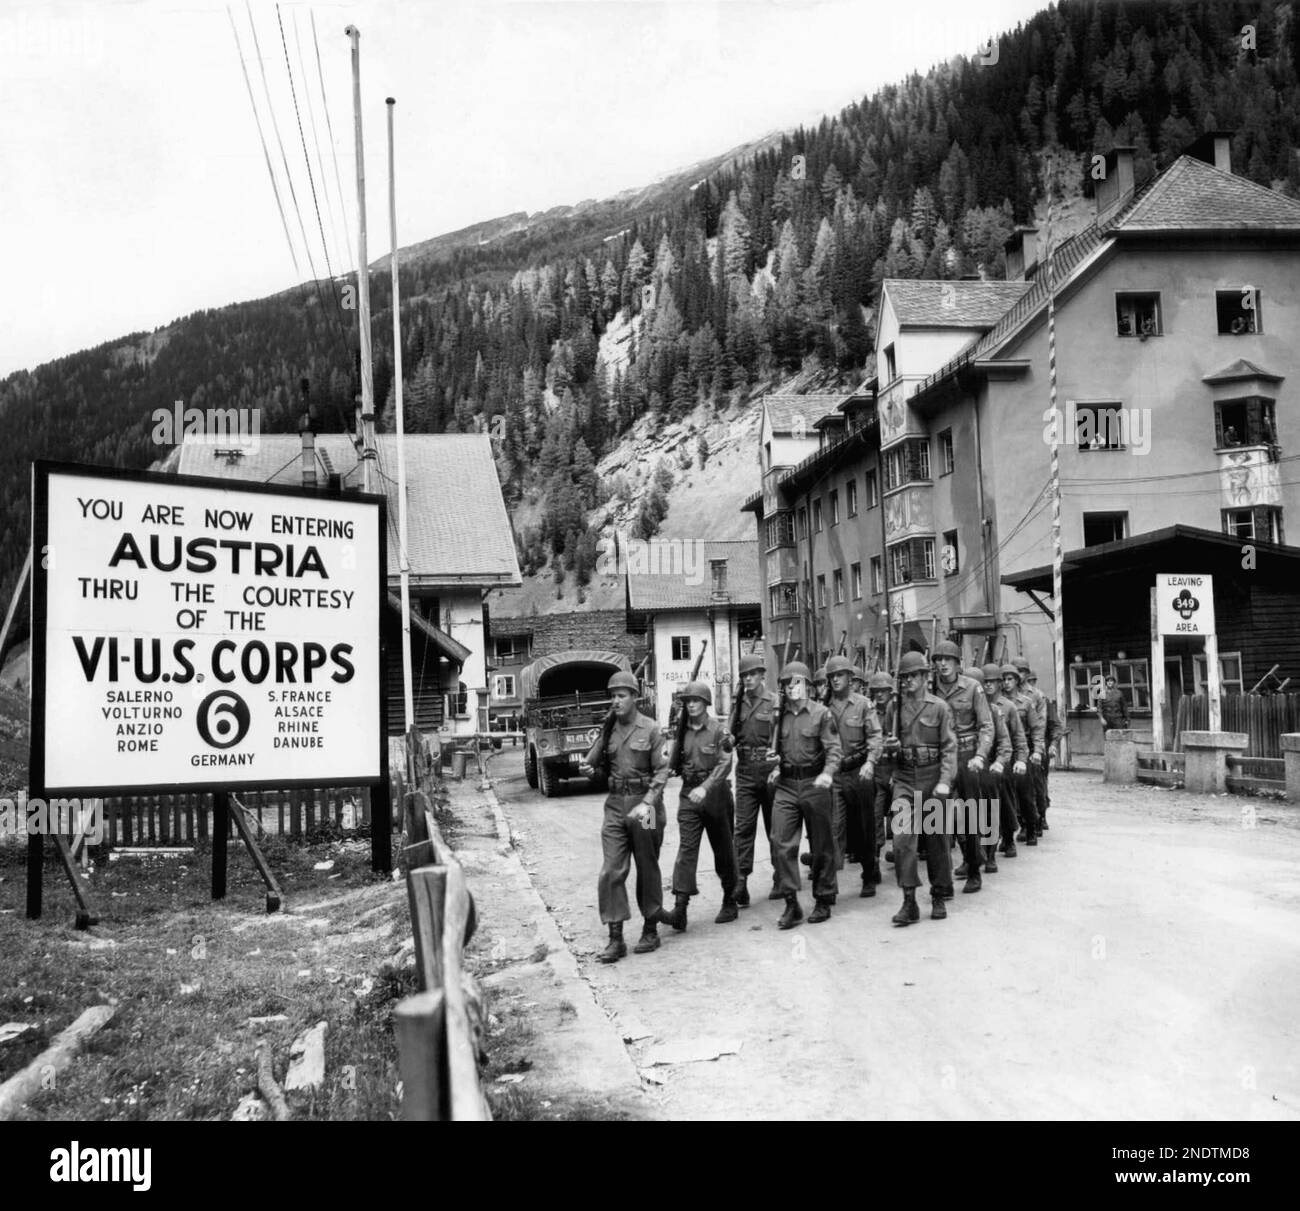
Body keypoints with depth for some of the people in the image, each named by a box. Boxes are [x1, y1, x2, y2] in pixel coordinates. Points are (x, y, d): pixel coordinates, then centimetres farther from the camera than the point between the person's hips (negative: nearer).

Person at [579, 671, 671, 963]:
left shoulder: (650, 729, -6)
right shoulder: (608, 730, 5)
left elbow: (662, 770, -8)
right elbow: (594, 761, 11)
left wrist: (647, 803, -18)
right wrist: (588, 769, -14)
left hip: (644, 803, -3)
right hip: (615, 804, 3)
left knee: (647, 870, 9)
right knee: (611, 872, -4)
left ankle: (650, 930, 23)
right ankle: (615, 938, 1)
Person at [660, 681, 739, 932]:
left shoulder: (718, 729, -7)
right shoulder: (682, 730, 5)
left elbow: (724, 763, -16)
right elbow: (676, 762, 13)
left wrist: (705, 787, -28)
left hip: (715, 792, -3)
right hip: (689, 794, 3)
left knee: (723, 851, 9)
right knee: (686, 849, -8)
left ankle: (730, 903, 24)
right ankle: (680, 910, -14)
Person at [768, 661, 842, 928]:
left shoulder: (822, 713, -4)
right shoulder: (779, 714, 7)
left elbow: (834, 748, -10)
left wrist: (828, 773, -26)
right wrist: (778, 767, 4)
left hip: (814, 784, -3)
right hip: (785, 785, 3)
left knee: (821, 845, 8)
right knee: (783, 844, -5)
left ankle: (824, 901, 21)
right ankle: (791, 904, 1)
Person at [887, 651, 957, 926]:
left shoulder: (939, 707, -1)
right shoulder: (895, 707, 8)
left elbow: (949, 747, -5)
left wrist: (945, 781, -16)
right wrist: (889, 746, -6)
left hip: (932, 778, -2)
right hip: (904, 779, 2)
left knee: (937, 839, 8)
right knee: (902, 837, -10)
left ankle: (938, 897, 22)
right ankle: (909, 902, -8)